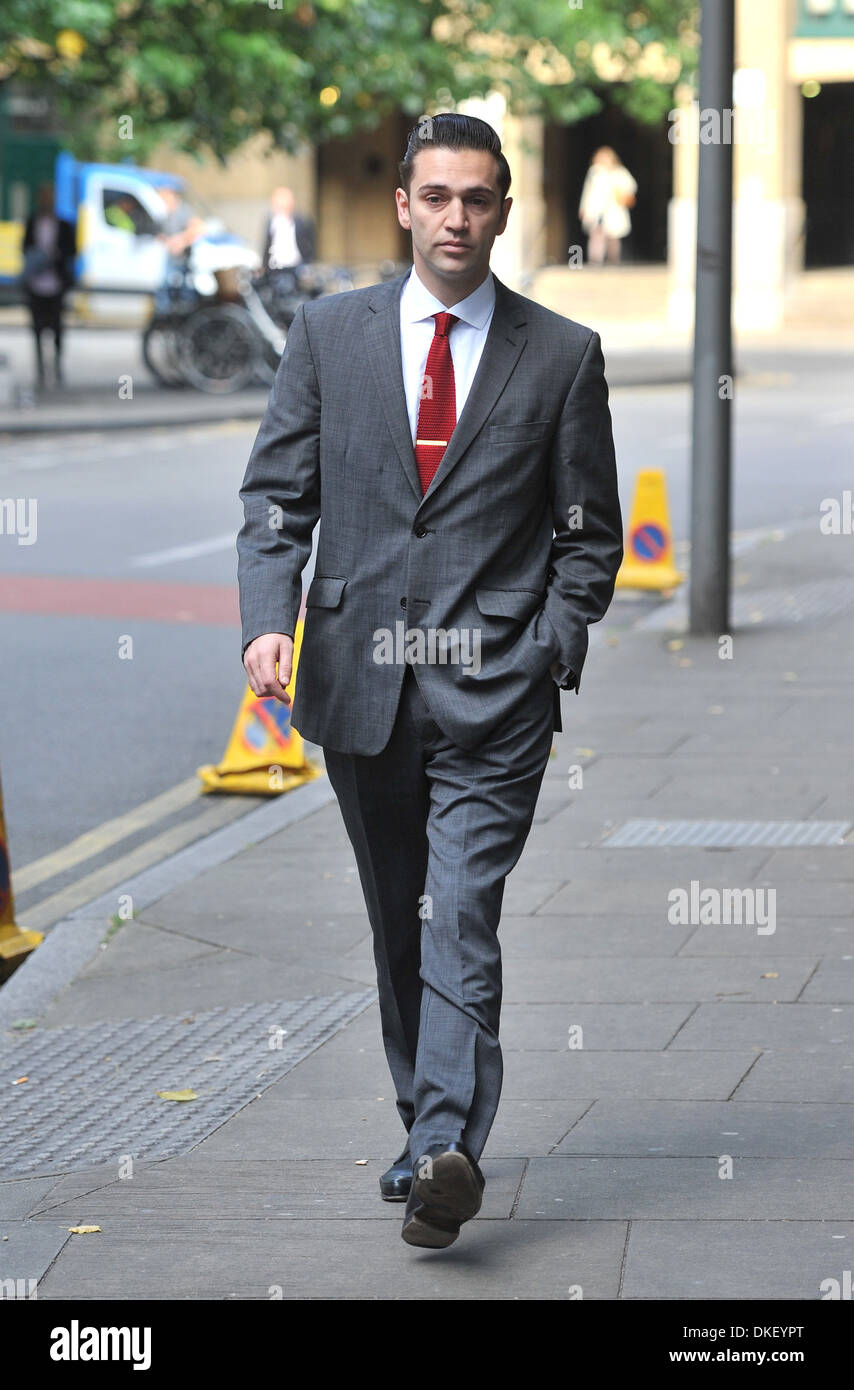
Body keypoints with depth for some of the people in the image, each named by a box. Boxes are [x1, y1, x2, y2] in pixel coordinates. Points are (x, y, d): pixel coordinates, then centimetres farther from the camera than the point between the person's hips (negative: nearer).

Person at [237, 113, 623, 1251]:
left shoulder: (563, 356, 3)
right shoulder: (329, 334, 7)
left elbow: (589, 530, 8)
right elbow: (277, 495, 6)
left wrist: (554, 648, -5)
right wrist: (268, 618, -10)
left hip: (493, 688, -3)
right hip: (360, 680, 3)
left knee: (460, 922, -14)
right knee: (399, 926, 13)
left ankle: (446, 1148, -21)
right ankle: (428, 1130, 25)